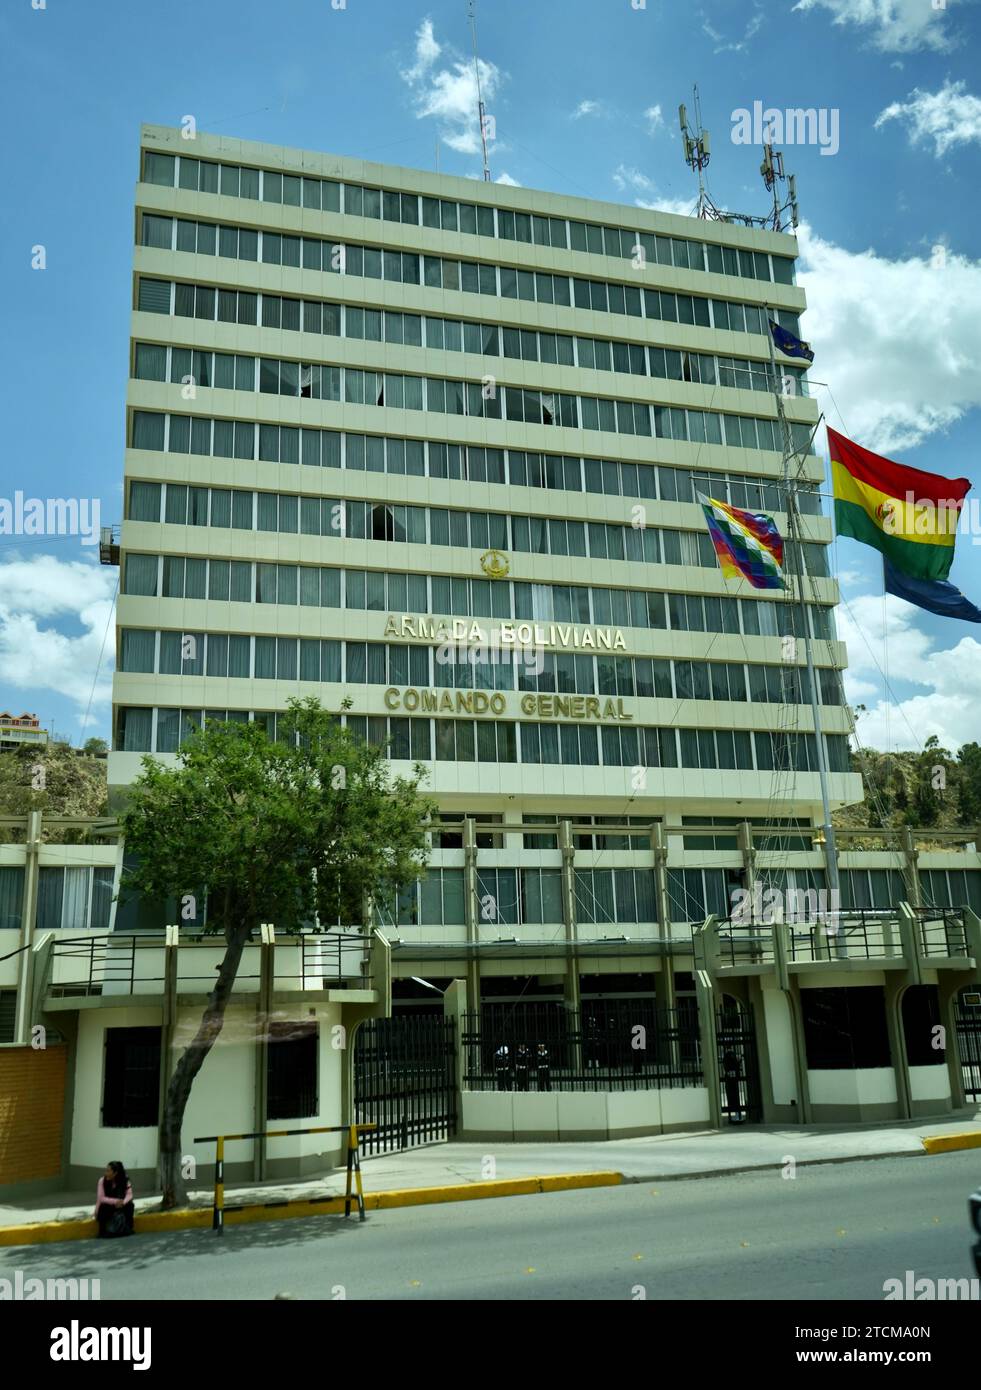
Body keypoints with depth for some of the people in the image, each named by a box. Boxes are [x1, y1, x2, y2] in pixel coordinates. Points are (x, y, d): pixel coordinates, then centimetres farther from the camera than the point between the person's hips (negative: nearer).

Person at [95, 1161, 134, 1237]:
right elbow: (101, 1198, -20)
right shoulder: (102, 1180, -16)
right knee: (104, 1207, -34)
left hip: (120, 1205, 1)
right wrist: (115, 1201, -34)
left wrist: (123, 1202, -40)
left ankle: (127, 1229, -9)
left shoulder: (125, 1180, -13)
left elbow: (129, 1195, -18)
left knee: (129, 1205, -28)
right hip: (107, 1206, -1)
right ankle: (103, 1232, -15)